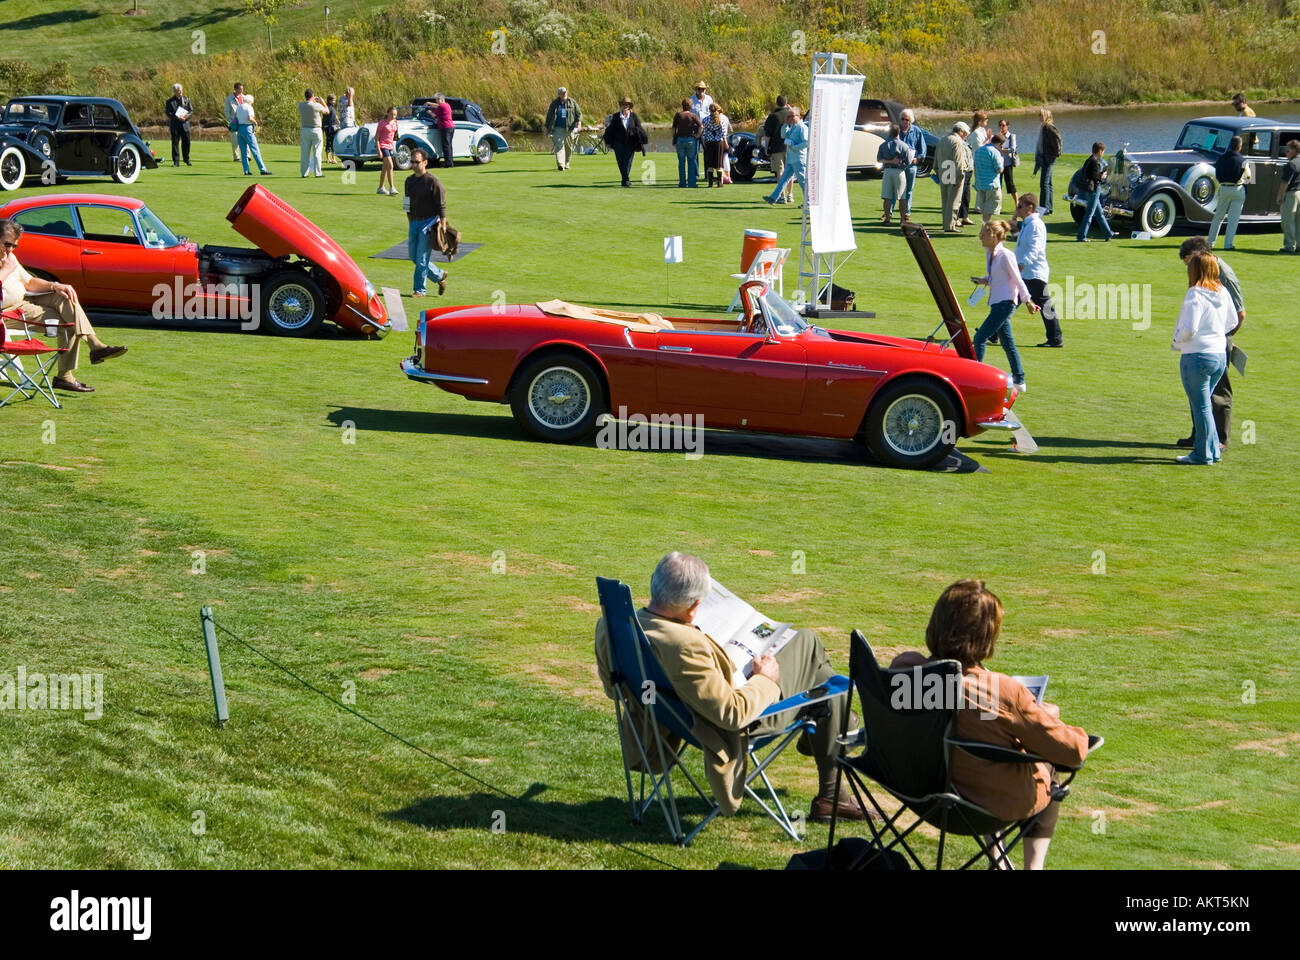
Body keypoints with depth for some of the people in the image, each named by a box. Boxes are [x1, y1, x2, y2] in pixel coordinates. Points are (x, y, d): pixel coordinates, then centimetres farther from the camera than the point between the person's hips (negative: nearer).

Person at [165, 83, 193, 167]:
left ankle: (187, 160, 21)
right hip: (175, 125, -2)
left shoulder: (186, 99, 10)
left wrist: (186, 116, -12)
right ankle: (176, 162, 0)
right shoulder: (170, 102, 1)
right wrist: (177, 118, -19)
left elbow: (191, 111, 8)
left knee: (186, 142, 5)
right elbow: (168, 113, -5)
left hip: (185, 124, 2)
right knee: (175, 143, -3)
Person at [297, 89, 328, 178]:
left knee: (304, 152, 7)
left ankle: (304, 172, 8)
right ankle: (317, 173, 0)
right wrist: (322, 102, 16)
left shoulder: (300, 105, -2)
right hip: (316, 130, -4)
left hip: (304, 130, 4)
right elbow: (327, 111, 3)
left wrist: (312, 100, 31)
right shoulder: (317, 106, -14)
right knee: (317, 152, 1)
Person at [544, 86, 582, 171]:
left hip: (569, 128, 1)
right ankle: (560, 164, -25)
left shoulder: (572, 102, 6)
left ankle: (566, 163, 27)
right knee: (559, 145, -15)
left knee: (569, 147, 8)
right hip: (558, 128, -1)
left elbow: (578, 113, 6)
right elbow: (549, 115, 14)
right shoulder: (554, 103, 7)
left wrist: (579, 123, -10)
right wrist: (547, 127, 13)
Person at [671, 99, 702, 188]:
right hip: (691, 139, -1)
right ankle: (691, 183, 3)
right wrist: (698, 135, 0)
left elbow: (674, 128, -1)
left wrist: (674, 139, 7)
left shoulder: (677, 116, 2)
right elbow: (701, 126, -11)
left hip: (680, 139, 1)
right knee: (691, 161, 5)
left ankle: (682, 182, 5)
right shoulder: (693, 116, -1)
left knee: (681, 162, 6)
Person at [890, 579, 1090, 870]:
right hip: (1002, 803, -4)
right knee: (1047, 768, 30)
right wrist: (1050, 715, -2)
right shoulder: (1006, 692, -33)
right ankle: (1034, 863, 34)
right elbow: (1074, 751, -23)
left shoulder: (904, 667, -20)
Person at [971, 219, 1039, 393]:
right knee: (1007, 343, 14)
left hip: (1006, 303, -9)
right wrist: (984, 280, 1)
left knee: (980, 338, -12)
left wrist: (1028, 300, -5)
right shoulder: (989, 253, 8)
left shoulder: (1005, 255, -17)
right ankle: (1019, 381, 21)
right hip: (996, 302, 9)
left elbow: (1017, 279, -11)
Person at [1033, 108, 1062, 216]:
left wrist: (1057, 153, -17)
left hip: (1049, 158, -10)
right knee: (1047, 183, 14)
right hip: (1044, 158, 10)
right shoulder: (1043, 127, 15)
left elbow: (1057, 138, -24)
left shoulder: (1049, 127, -15)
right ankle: (1049, 207, 19)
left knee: (1044, 183, -11)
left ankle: (1045, 208, -10)